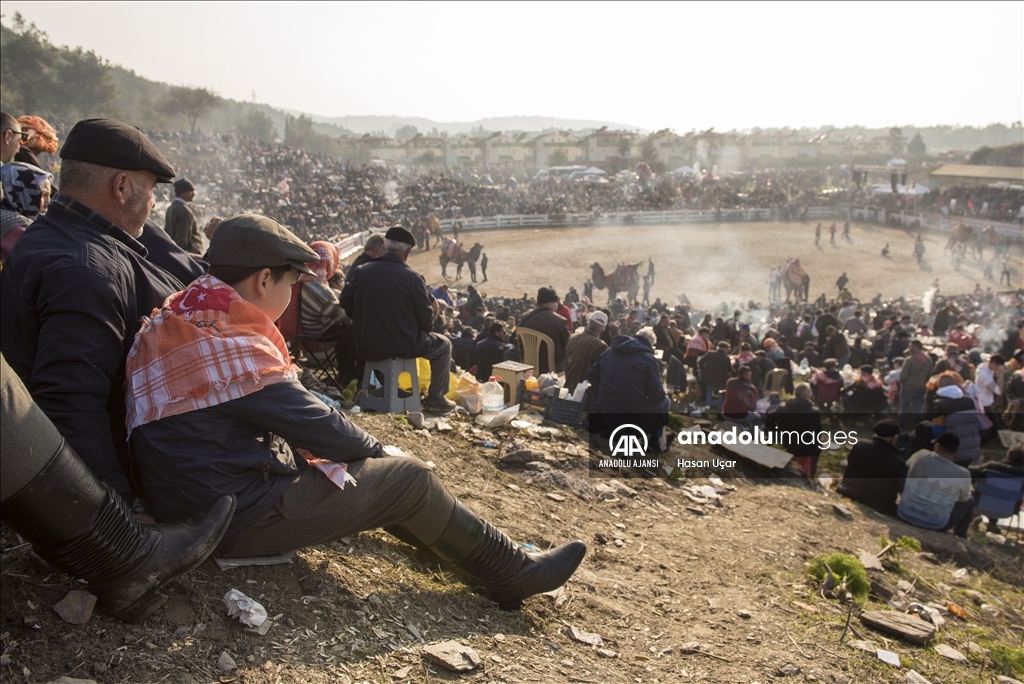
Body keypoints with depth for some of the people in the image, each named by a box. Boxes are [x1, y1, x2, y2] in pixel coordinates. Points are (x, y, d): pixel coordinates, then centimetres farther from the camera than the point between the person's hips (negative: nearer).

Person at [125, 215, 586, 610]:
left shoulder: (177, 322, 6)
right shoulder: (232, 347, -25)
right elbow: (317, 424, -17)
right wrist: (376, 450, 3)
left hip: (198, 505, 10)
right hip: (240, 519, -10)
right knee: (411, 478, -4)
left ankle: (486, 552, 25)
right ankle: (514, 573, 13)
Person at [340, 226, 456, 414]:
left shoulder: (361, 271, -5)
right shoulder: (412, 278, -16)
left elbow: (346, 303, 6)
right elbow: (426, 322, -10)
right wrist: (433, 311, 13)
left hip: (366, 347, 5)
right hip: (403, 346, -5)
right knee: (443, 344, 21)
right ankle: (436, 399, 19)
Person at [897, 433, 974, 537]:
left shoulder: (921, 455, -7)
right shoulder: (963, 474, -12)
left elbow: (906, 467, 14)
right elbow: (963, 498, 7)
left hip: (904, 515, 3)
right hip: (935, 525, -3)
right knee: (969, 501, 21)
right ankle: (960, 537, 37)